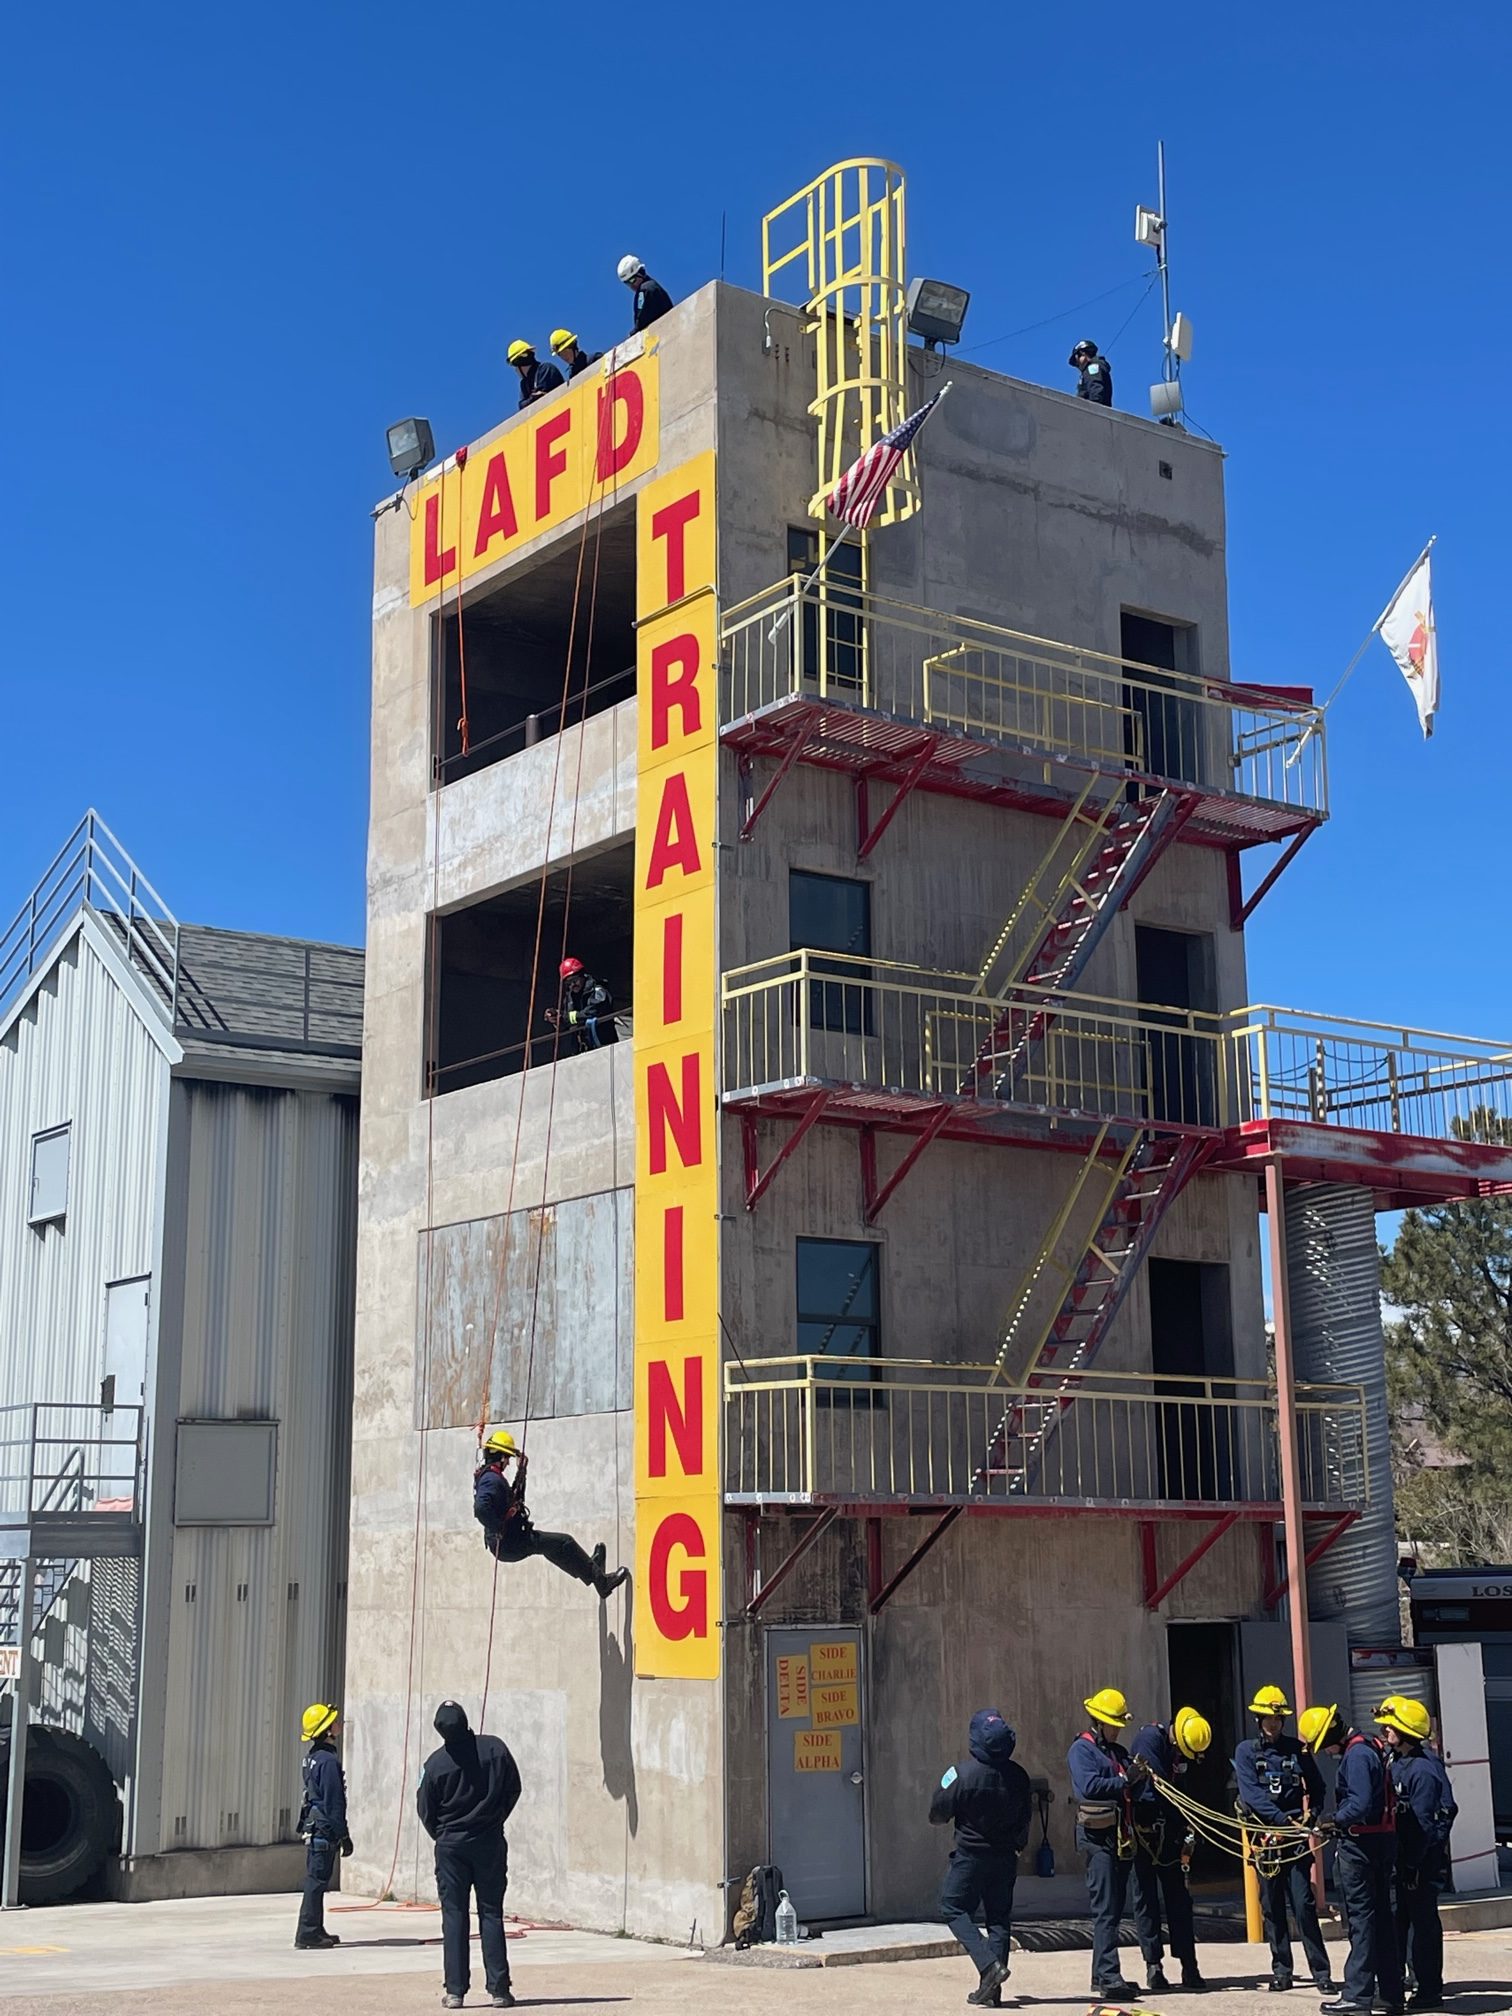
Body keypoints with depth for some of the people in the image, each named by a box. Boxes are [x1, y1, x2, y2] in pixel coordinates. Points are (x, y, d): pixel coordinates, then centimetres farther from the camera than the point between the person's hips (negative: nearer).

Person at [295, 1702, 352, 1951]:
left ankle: (316, 1930, 22)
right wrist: (343, 1835, -13)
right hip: (324, 1828, -10)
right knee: (317, 1880, -7)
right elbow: (334, 1802, -18)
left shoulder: (312, 1757, 13)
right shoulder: (328, 1761, -18)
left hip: (313, 1825, 10)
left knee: (316, 1879, 15)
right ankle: (307, 1933, -5)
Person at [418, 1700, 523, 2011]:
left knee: (454, 1916, 5)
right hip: (490, 1844, 1)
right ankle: (498, 1989, 4)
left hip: (451, 1846, -1)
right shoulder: (495, 1748, -8)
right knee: (491, 1914, 6)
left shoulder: (436, 1763, -11)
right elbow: (513, 1790, 3)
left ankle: (455, 1991, 3)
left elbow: (425, 1810, -1)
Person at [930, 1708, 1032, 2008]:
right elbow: (1025, 1817, 10)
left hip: (971, 1855, -5)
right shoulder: (1018, 1775, -2)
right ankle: (991, 1990, 8)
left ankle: (988, 1964, -12)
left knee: (954, 1908, 7)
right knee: (999, 1917, 10)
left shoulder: (961, 1773, -17)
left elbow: (937, 1817, -10)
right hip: (1006, 1856, 5)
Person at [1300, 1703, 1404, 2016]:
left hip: (1359, 1845, -10)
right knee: (1381, 1916, 13)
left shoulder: (1356, 1756, -17)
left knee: (1362, 1919, -6)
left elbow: (1360, 1806, -26)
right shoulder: (1371, 1747, 13)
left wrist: (1335, 1821, -10)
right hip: (1382, 1840, 10)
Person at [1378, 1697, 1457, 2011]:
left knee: (1423, 1920, -3)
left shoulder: (1423, 1770, -22)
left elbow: (1422, 1823, -21)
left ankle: (1430, 1990, 4)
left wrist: (1413, 1865, -19)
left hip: (1425, 1856, -9)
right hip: (1404, 1852, 9)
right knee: (1401, 1917, 15)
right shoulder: (1393, 1758, 4)